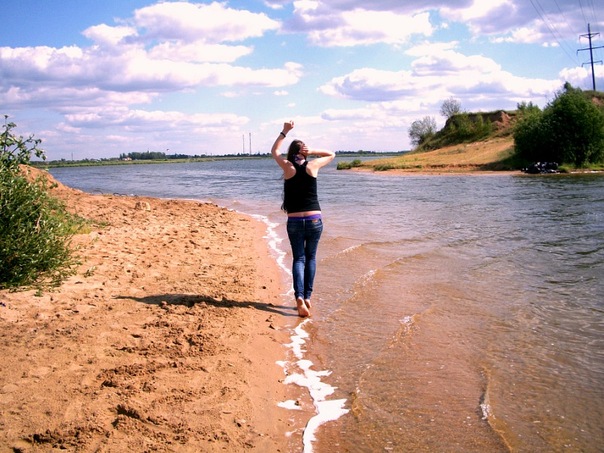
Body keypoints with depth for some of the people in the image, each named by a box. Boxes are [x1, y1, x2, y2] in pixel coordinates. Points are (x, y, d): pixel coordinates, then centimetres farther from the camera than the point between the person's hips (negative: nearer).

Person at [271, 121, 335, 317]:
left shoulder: (288, 167, -1)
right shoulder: (312, 166, -1)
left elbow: (274, 151, 20)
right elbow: (331, 155, 18)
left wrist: (285, 131, 21)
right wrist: (313, 152, 6)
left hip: (294, 221, 0)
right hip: (314, 220, 0)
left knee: (299, 258, 5)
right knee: (311, 257, 14)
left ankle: (299, 296, -15)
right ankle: (307, 296, 13)